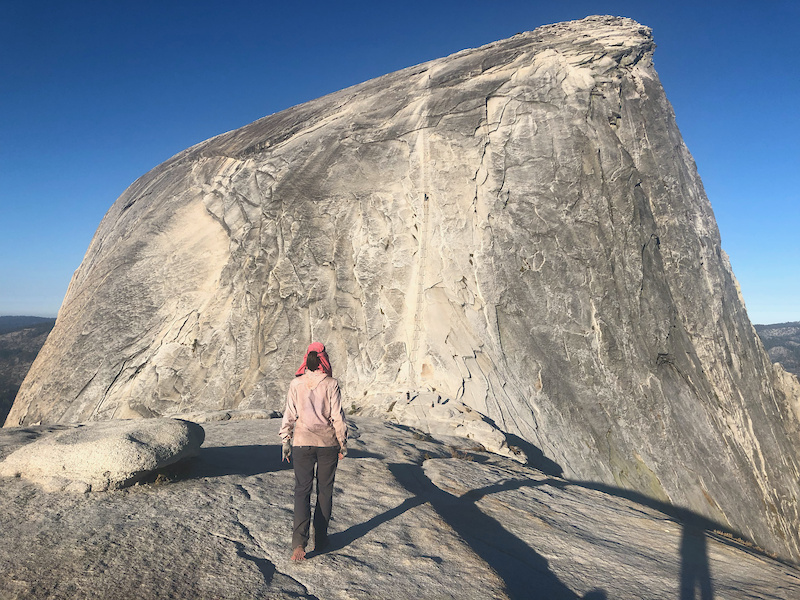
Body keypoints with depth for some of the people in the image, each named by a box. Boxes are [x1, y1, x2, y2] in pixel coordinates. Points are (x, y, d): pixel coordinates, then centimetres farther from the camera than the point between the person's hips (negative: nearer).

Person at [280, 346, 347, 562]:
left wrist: (286, 442, 9)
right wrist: (343, 443, 3)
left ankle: (299, 542, -8)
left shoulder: (296, 384, -3)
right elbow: (338, 417, -7)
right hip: (328, 443, -1)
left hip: (302, 442, 1)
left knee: (302, 490, 5)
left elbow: (289, 416, -1)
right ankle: (320, 539, 23)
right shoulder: (331, 384, -8)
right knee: (325, 490, 13)